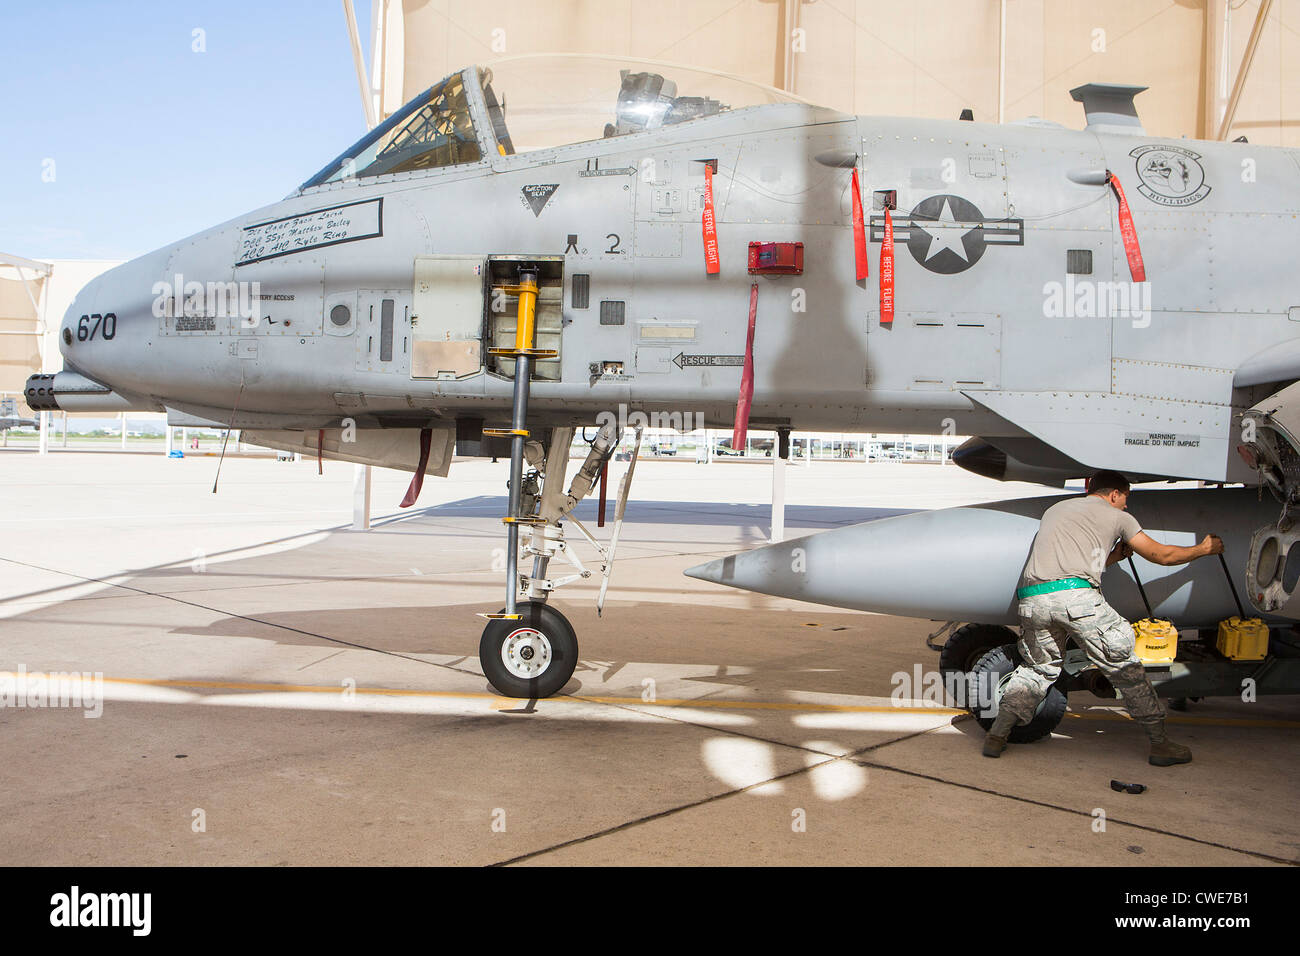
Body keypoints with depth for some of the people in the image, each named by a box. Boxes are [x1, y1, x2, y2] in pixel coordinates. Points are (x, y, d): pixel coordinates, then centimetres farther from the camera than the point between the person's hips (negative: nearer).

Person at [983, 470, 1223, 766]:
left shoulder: (1055, 509, 33)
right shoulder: (1117, 516, 18)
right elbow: (1160, 555, 25)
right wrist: (1204, 548, 41)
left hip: (1031, 598, 5)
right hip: (1076, 597, -5)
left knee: (1037, 669, 21)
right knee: (1124, 665, 10)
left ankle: (997, 735, 8)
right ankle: (1161, 743, 16)